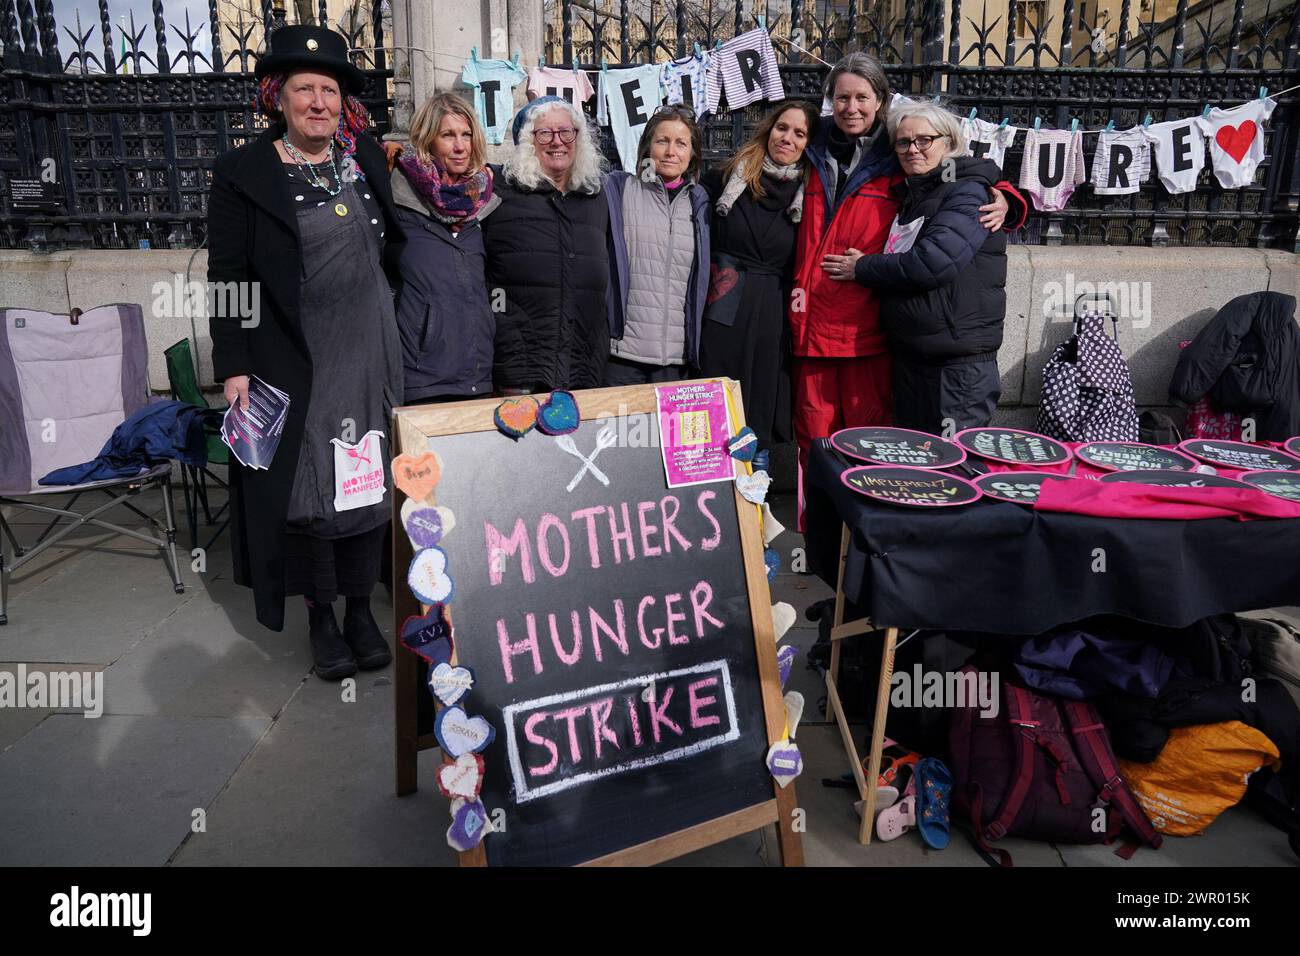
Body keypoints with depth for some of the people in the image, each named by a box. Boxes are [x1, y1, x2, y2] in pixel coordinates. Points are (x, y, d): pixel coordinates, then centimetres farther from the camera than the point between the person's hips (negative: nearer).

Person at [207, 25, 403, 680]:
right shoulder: (242, 172, -3)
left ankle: (360, 608, 23)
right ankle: (321, 618, 20)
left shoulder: (368, 158, 8)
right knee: (307, 490, 2)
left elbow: (393, 239, 22)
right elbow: (227, 276, -5)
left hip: (370, 354, 4)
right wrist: (234, 366, -10)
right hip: (295, 362, -3)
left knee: (371, 479, 8)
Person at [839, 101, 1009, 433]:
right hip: (908, 355, 9)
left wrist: (862, 267, -12)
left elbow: (933, 262, -24)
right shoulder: (911, 195, 17)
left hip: (958, 363, -9)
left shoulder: (969, 192, -10)